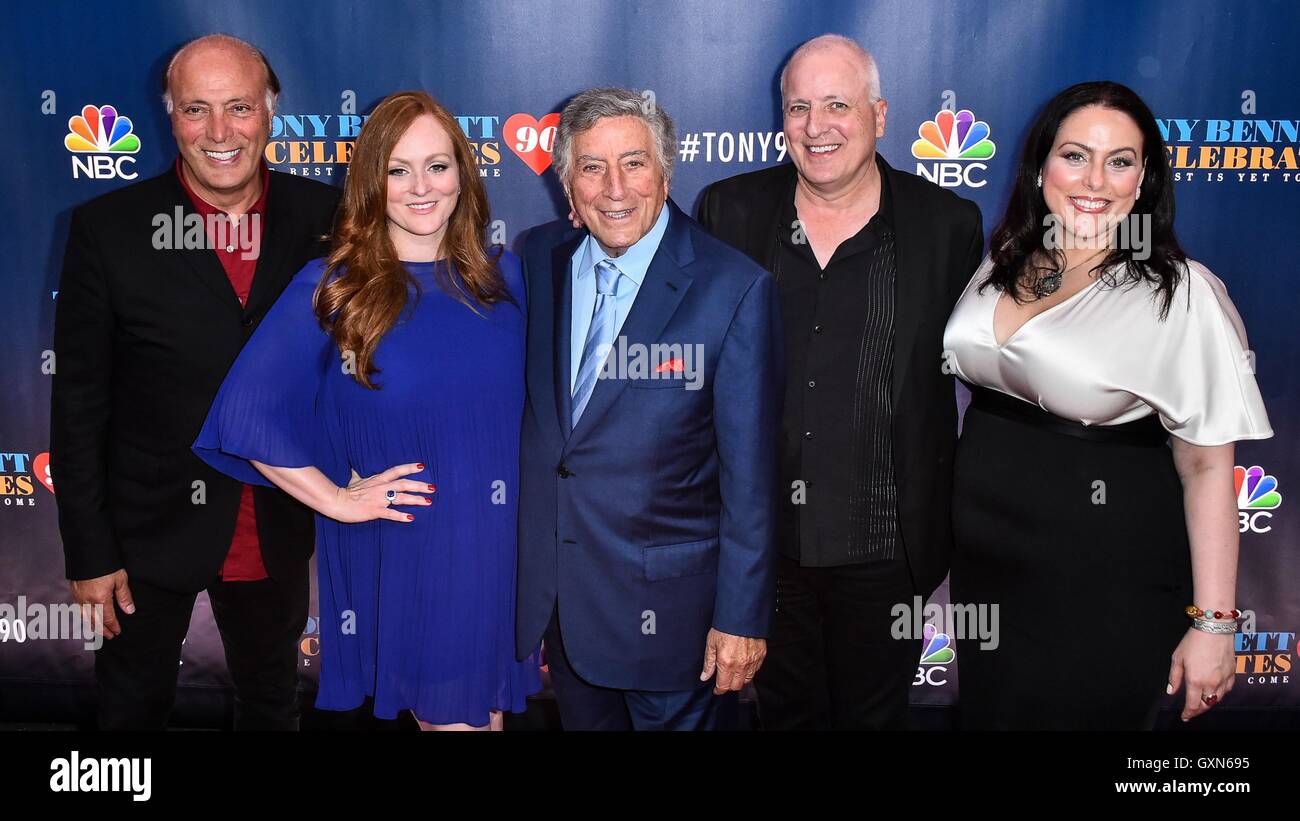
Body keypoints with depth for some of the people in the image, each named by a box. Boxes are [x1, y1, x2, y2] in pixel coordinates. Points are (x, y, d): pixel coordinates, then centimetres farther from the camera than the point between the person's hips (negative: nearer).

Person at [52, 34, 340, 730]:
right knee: (134, 706, 20)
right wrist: (90, 554, -9)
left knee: (273, 700, 23)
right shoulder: (107, 228, -11)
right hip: (151, 533, -1)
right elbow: (79, 404, -8)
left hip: (278, 534, 2)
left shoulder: (322, 217, -6)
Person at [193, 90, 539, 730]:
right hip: (396, 555, -3)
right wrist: (338, 500, -10)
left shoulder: (502, 277, 3)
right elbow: (247, 414, -9)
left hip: (499, 548, 4)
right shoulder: (333, 287, -7)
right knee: (446, 712, 8)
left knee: (487, 707, 17)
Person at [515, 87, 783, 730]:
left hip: (670, 602, -4)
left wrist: (741, 617, -12)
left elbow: (750, 471, -13)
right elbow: (526, 410, 8)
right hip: (554, 597, 5)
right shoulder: (538, 259, 0)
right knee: (584, 720, 21)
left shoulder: (735, 288, -15)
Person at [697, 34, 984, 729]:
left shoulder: (948, 225, -6)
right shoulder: (729, 210, -2)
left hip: (882, 544, -1)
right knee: (785, 710, 21)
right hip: (762, 536, 2)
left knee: (873, 712, 19)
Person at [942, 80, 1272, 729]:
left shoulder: (1182, 296, -15)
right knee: (984, 710, 20)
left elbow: (1206, 468, -14)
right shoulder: (1002, 265, 2)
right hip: (985, 553, 5)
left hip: (1104, 577, -5)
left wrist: (1213, 624, -14)